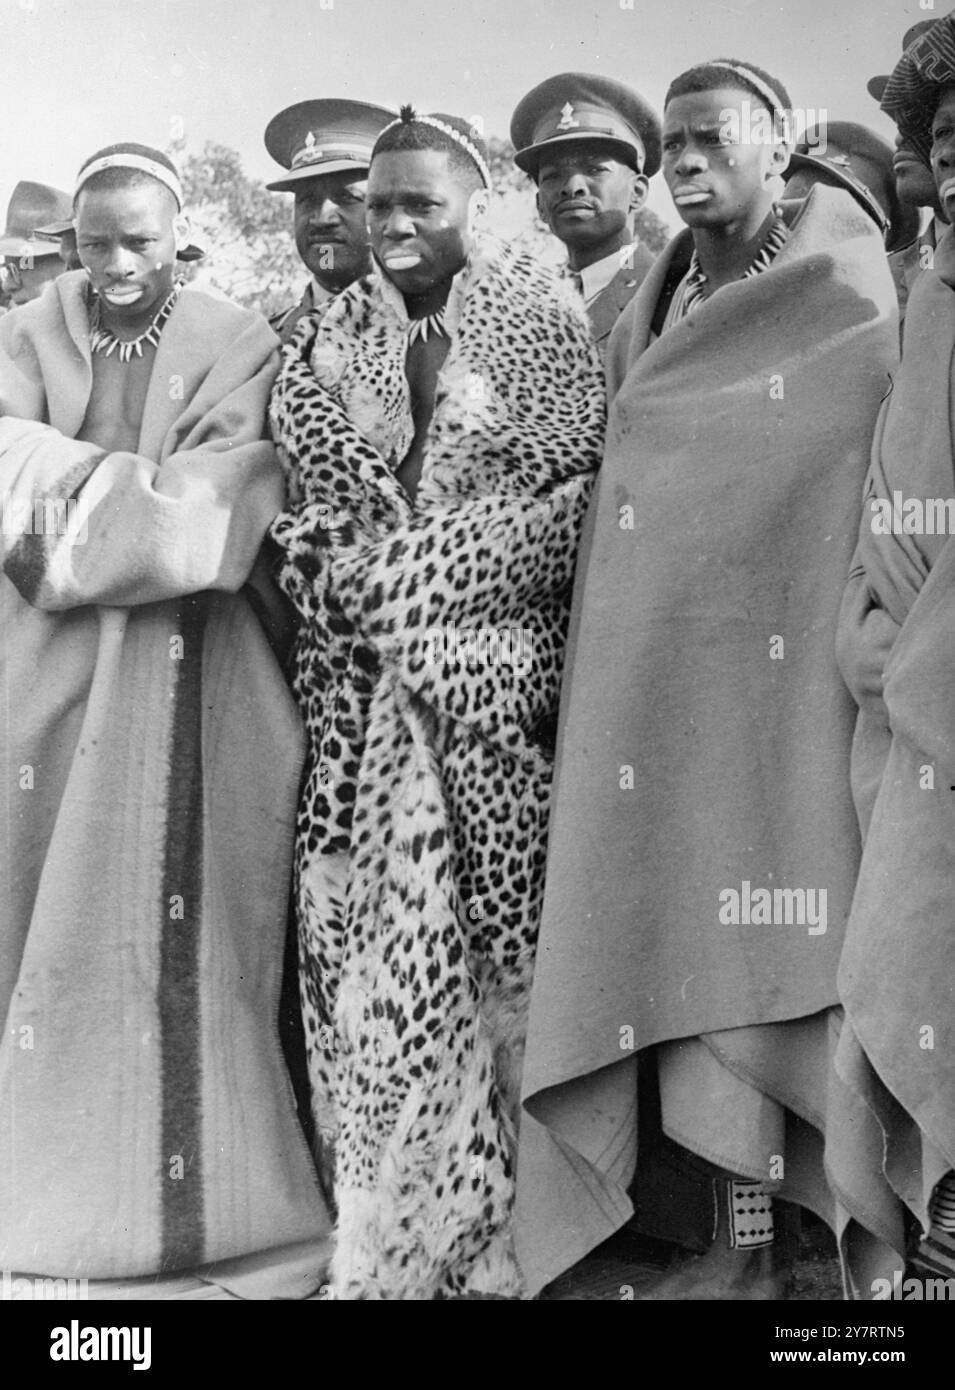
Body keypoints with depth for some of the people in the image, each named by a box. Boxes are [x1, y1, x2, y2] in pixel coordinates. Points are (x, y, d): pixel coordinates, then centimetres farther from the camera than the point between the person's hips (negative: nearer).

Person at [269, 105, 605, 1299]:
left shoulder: (542, 322, 3)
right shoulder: (331, 336, 13)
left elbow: (568, 500, -5)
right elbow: (310, 511, 11)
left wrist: (392, 577, -10)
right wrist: (339, 584, -8)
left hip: (494, 678, -3)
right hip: (362, 689, 3)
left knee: (486, 928, 0)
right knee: (360, 935, 2)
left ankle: (486, 1218, 16)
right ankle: (380, 1215, 15)